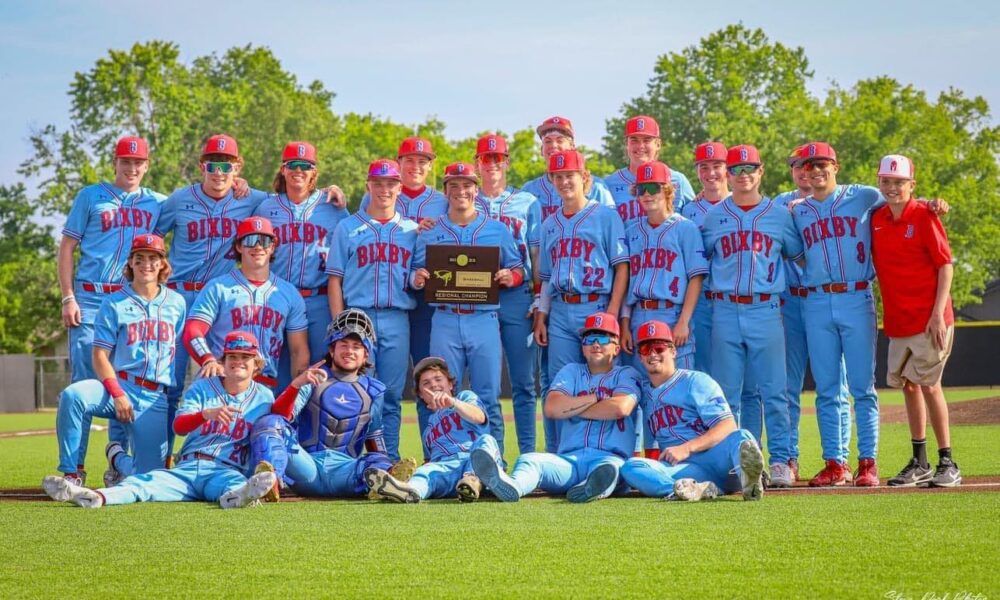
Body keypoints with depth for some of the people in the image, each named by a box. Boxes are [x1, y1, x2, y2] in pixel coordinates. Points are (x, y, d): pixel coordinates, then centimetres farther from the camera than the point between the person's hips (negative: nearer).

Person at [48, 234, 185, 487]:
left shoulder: (176, 303, 12)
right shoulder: (114, 303, 4)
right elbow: (100, 355, -2)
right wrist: (117, 394, -15)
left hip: (155, 399, 2)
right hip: (117, 384, -2)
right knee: (73, 395, -36)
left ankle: (118, 457, 25)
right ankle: (72, 474, -23)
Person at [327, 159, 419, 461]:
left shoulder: (412, 230, 14)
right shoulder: (348, 227, 9)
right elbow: (335, 279, 4)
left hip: (397, 320, 2)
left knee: (391, 395, 3)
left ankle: (390, 460, 7)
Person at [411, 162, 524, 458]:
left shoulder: (497, 230, 11)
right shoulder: (430, 232, 13)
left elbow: (518, 270, 12)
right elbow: (417, 274, 13)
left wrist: (511, 277, -11)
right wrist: (416, 279, -10)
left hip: (484, 320, 0)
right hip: (445, 321, 1)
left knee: (488, 398, -1)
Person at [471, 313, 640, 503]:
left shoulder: (626, 375, 16)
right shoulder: (571, 371, 24)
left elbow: (621, 408, -8)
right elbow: (551, 408, 5)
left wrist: (571, 407, 4)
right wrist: (596, 397, 3)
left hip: (610, 457, -2)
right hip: (569, 459, 2)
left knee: (611, 467, -40)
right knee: (529, 460, -30)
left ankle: (596, 487, -77)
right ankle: (511, 485, -66)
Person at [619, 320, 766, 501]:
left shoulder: (696, 381, 8)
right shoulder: (644, 391, 25)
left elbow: (728, 426, -3)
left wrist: (687, 448, -15)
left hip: (716, 457, -3)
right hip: (678, 468, 3)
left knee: (741, 438, -35)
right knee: (630, 467, -25)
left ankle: (749, 482, -71)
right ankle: (702, 489, -47)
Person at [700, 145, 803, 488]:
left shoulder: (779, 215, 8)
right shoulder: (713, 216, 10)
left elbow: (798, 256, 17)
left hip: (765, 311, -1)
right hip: (725, 311, 1)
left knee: (773, 391, -2)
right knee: (726, 393, 3)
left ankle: (780, 461, 2)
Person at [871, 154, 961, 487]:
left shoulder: (923, 216, -8)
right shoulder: (876, 219, 8)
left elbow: (945, 266, -9)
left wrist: (938, 314, -17)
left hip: (929, 320, -6)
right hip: (897, 321, 6)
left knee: (928, 384, -7)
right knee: (908, 385, 9)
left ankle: (947, 464, 0)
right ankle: (919, 463, 17)